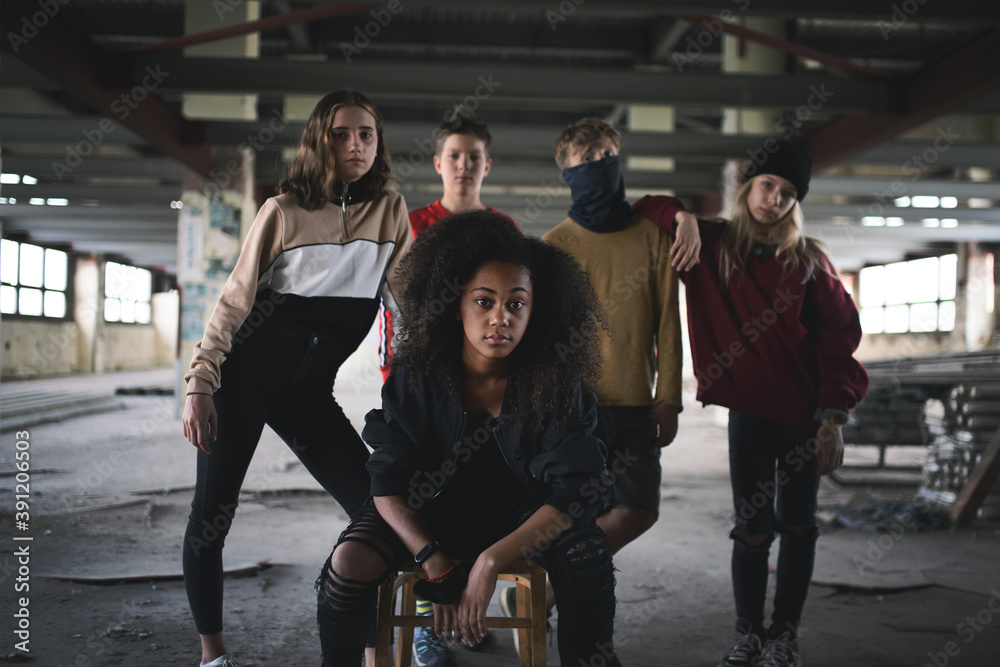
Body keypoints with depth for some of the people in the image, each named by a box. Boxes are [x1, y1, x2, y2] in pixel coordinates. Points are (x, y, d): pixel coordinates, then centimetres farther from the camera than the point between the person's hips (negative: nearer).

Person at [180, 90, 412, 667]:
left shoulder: (390, 209, 3)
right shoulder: (284, 210, -4)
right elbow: (235, 300, -3)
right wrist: (200, 383, -9)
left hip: (309, 391, 2)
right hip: (245, 375, -2)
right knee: (213, 511, 0)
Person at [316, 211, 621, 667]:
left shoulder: (556, 384, -19)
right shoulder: (415, 376, -17)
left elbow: (573, 493, -22)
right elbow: (387, 484, -15)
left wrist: (491, 561, -31)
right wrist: (436, 565, -29)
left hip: (519, 510, 0)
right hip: (427, 510, 1)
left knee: (586, 552, -29)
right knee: (348, 563, -25)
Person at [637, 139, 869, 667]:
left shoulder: (809, 262, 0)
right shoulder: (711, 245, 3)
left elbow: (838, 340, -3)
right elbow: (645, 213, 10)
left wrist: (833, 416, -11)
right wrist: (682, 217, -11)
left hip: (804, 413, 0)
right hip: (748, 410, 1)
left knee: (797, 525, 7)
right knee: (752, 529, 6)